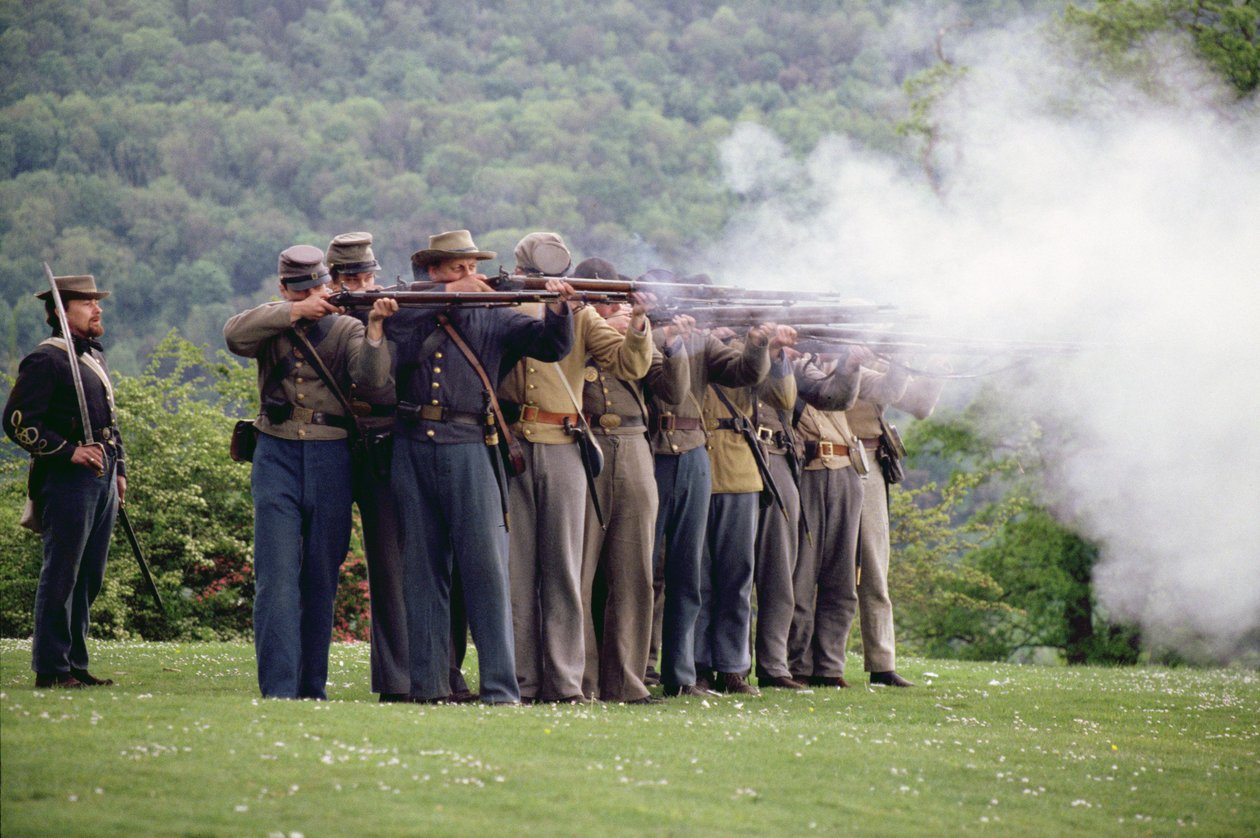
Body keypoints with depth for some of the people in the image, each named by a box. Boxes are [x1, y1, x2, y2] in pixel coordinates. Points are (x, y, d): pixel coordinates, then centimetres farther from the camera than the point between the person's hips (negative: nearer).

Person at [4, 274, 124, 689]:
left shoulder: (95, 358, 19)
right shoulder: (45, 360, -9)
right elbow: (17, 421, -15)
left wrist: (119, 470, 19)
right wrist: (70, 451, -19)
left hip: (101, 479, 9)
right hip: (67, 480, -9)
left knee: (89, 577, 11)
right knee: (61, 576, -6)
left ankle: (76, 665, 17)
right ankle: (51, 668, -3)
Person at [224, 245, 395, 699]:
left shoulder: (346, 329, 5)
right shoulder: (271, 323, 8)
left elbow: (372, 379, -12)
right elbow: (235, 335, -14)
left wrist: (375, 328, -26)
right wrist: (293, 312, -18)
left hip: (330, 460, 1)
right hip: (277, 457, -1)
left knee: (321, 580, 7)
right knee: (277, 579, -10)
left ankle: (311, 688, 16)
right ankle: (278, 689, -14)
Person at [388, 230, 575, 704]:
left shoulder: (492, 318, 10)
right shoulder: (406, 313, 11)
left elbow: (551, 345, 2)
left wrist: (558, 310, -18)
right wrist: (449, 295, -8)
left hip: (470, 451, -1)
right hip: (413, 451, 1)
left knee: (485, 567, -7)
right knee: (422, 571, 5)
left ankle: (500, 687, -8)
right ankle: (427, 683, 10)